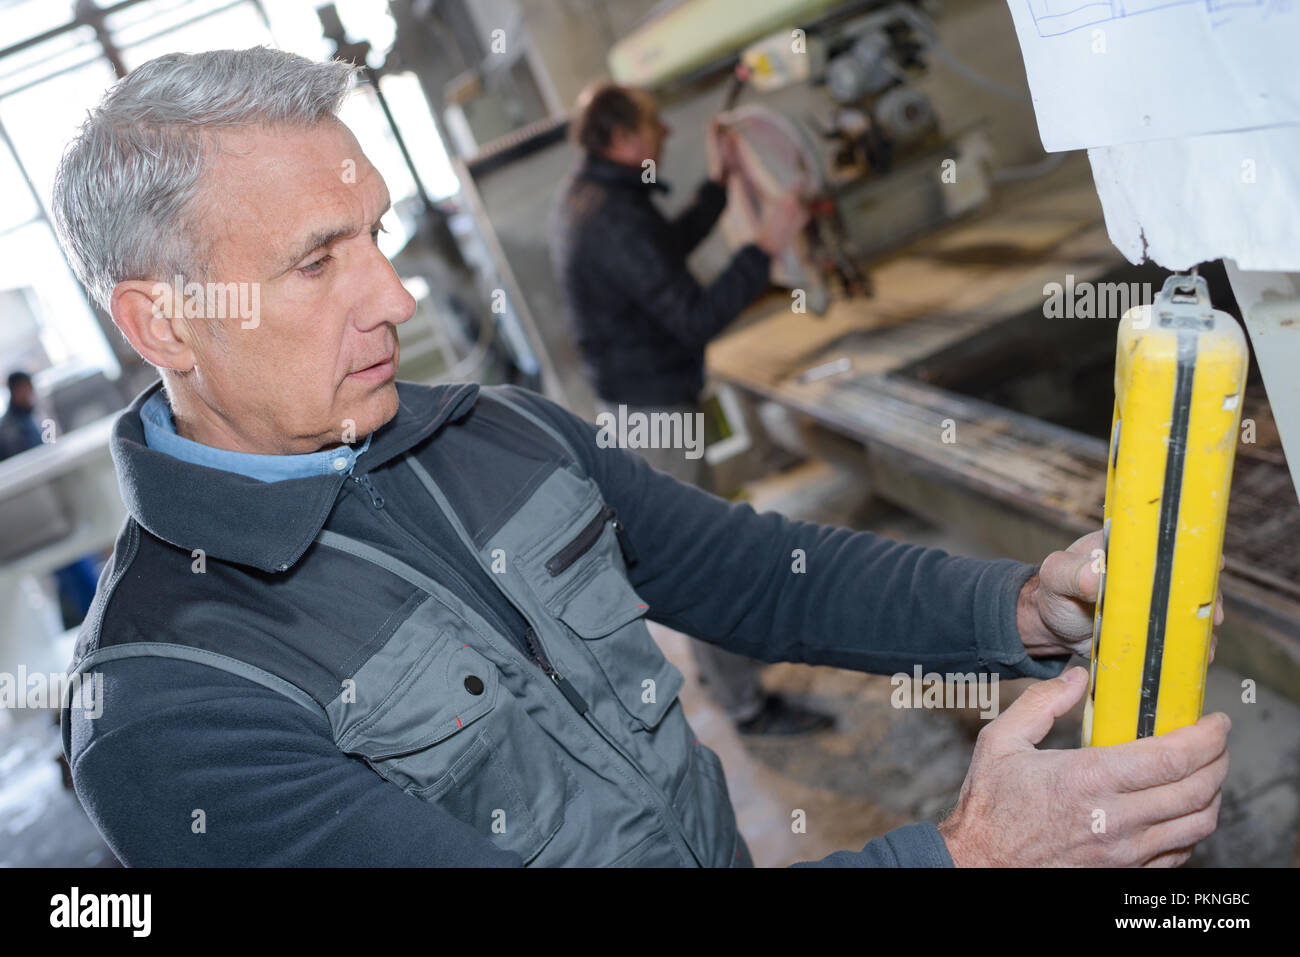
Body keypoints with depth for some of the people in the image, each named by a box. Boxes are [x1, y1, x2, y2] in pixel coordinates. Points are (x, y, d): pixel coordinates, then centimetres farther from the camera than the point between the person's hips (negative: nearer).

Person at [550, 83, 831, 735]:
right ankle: (747, 705, 9)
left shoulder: (582, 197, 6)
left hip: (630, 402, 11)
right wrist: (765, 247, -25)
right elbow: (695, 319, -28)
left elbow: (667, 251, 20)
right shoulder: (614, 219, -26)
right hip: (651, 410, -11)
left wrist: (717, 184, 16)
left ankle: (719, 658, 41)